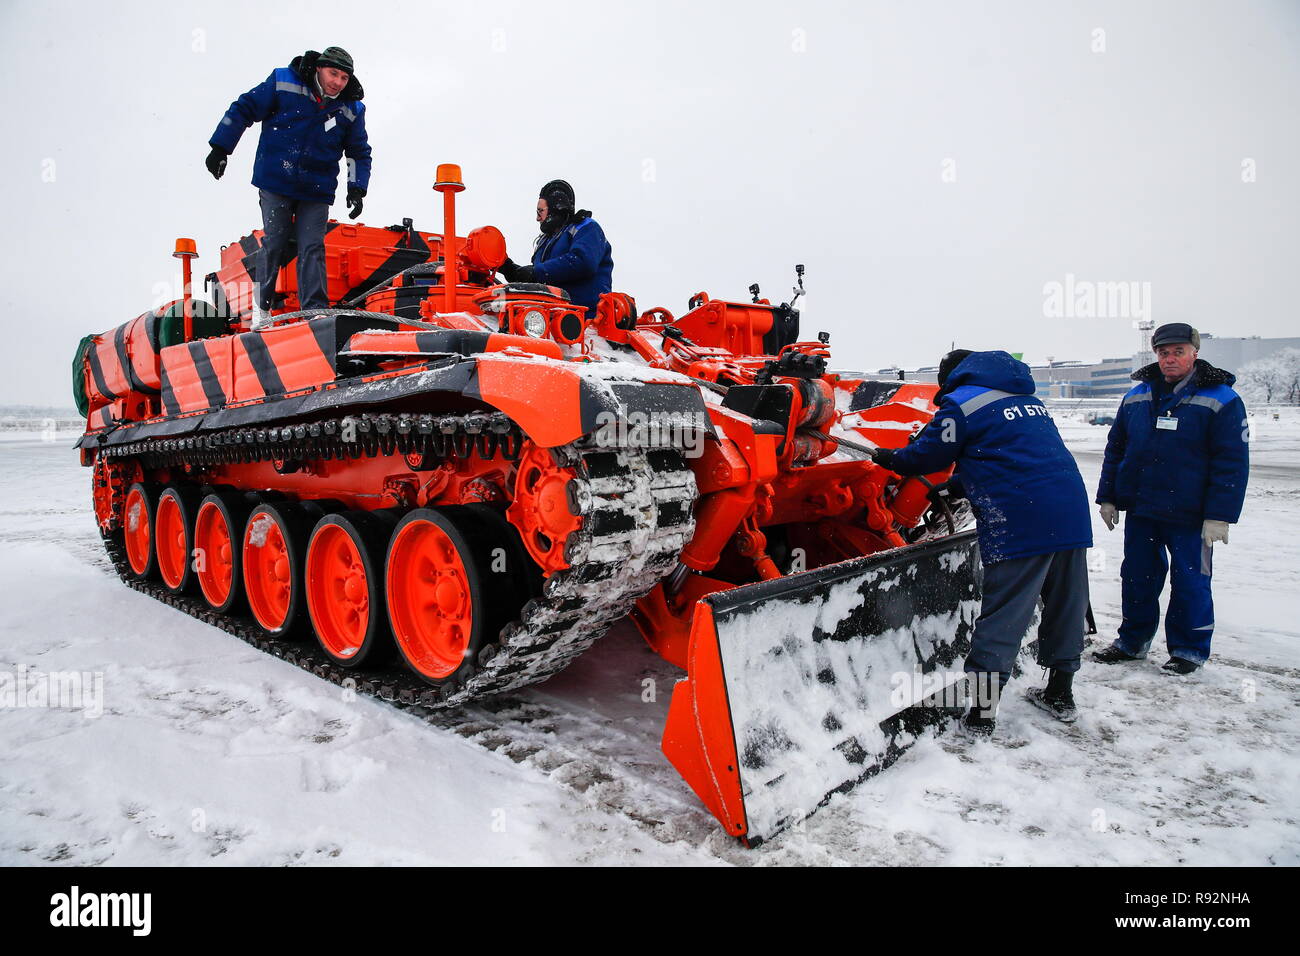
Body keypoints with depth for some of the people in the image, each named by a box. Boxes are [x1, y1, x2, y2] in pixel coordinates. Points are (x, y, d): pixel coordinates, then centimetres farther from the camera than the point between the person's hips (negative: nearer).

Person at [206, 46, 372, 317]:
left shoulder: (351, 110, 2)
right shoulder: (283, 83, -4)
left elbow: (359, 153, 13)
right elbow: (243, 109, 3)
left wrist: (356, 189, 0)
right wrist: (220, 149, 1)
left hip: (317, 193, 2)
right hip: (275, 184, -1)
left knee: (312, 248, -6)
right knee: (273, 244, 0)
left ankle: (316, 311, -8)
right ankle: (260, 307, 11)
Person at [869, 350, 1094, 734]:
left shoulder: (962, 403, -1)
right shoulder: (1029, 399, 24)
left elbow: (928, 454, 4)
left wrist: (888, 457, 23)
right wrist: (955, 486, 32)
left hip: (1019, 523, -8)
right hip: (1072, 513, 8)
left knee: (1001, 615, -2)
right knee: (1065, 605, 17)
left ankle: (981, 712, 3)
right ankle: (1060, 694, 32)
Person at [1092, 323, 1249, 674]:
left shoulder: (1221, 400, -5)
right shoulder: (1137, 396, 8)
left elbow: (1232, 462, -8)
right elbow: (1115, 449, 14)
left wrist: (1220, 515, -13)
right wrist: (1107, 497, 11)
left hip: (1189, 516, -4)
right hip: (1139, 511, 4)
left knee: (1190, 582, 5)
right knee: (1137, 578, 12)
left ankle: (1189, 649, 21)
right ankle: (1132, 641, 27)